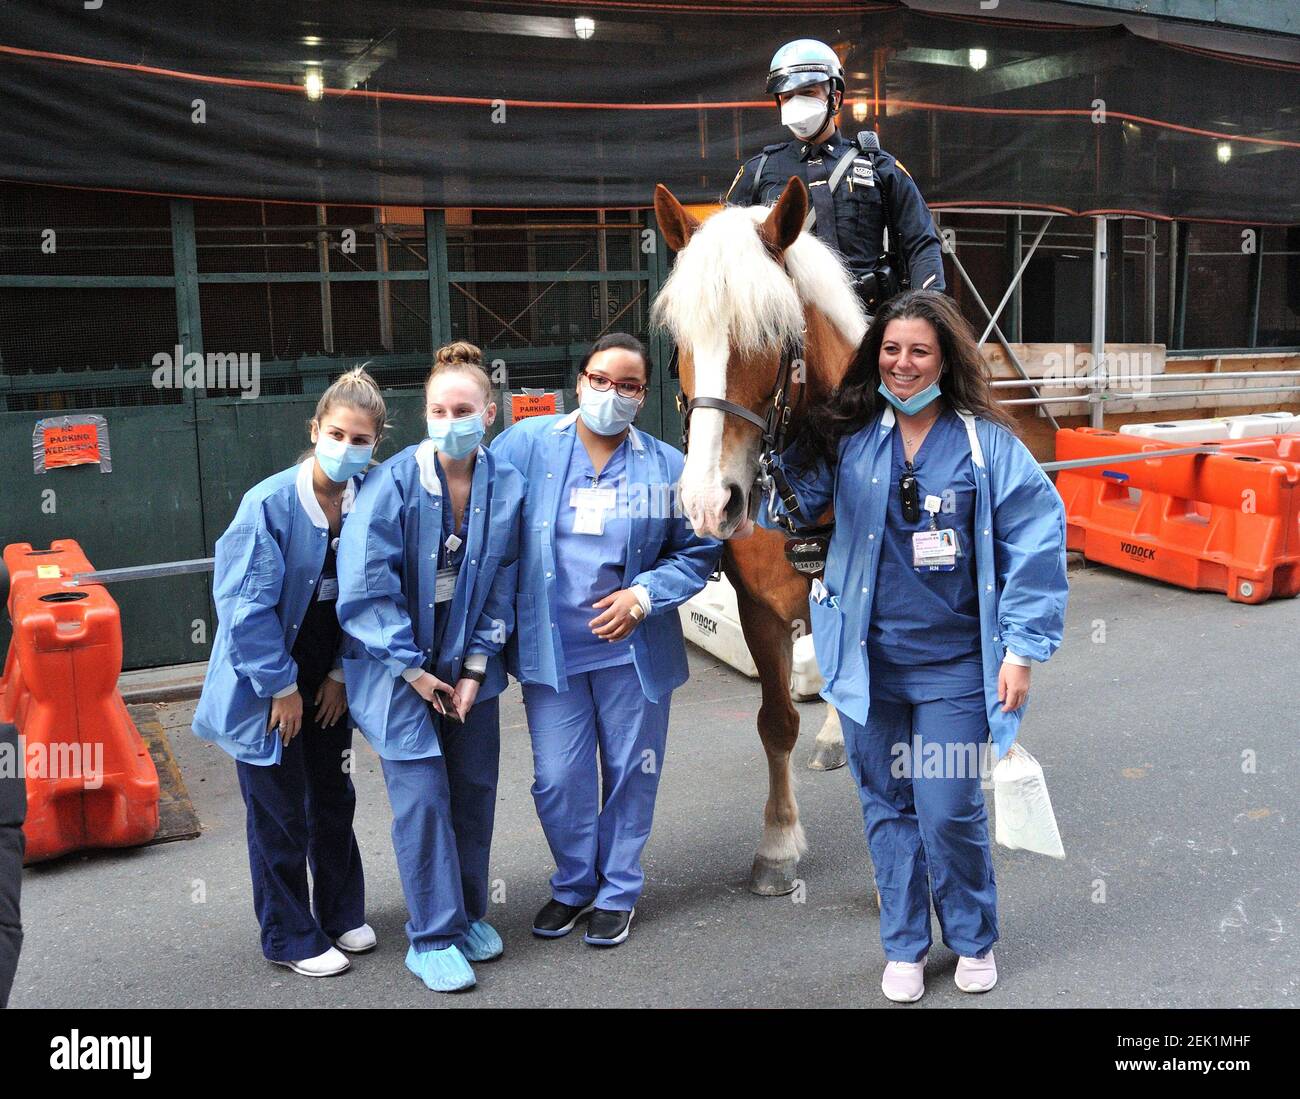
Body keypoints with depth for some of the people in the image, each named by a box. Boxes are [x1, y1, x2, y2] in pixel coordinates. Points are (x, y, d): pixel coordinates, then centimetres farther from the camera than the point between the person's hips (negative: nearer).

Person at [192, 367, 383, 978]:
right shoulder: (269, 504, -21)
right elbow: (246, 606, -20)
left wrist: (342, 673, -1)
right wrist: (282, 686, -16)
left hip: (328, 679, 5)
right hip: (267, 682, -5)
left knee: (334, 797, 16)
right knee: (281, 811, 6)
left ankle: (341, 914, 35)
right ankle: (291, 937, 23)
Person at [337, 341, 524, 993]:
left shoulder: (506, 487, -5)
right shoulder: (393, 483, -18)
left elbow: (501, 585, 1)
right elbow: (365, 587, -17)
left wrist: (476, 666, -4)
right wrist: (413, 670, -13)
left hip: (468, 665, 4)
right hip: (398, 664, -4)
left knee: (475, 787, 11)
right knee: (423, 794, -4)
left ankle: (469, 912, 31)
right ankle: (432, 938, 11)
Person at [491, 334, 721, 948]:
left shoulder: (666, 466, -1)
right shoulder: (526, 444, -3)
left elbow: (698, 551, 5)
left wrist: (643, 596, -10)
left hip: (633, 649, 1)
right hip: (550, 648, 0)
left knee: (631, 774, 12)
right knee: (557, 779, 6)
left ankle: (618, 892, 32)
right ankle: (573, 885, 32)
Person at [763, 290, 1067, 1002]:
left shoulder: (987, 443, -5)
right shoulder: (847, 436, 1)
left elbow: (1035, 542, -6)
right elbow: (789, 492, -6)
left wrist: (1021, 649, -8)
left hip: (953, 663, -2)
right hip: (868, 660, 2)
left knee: (951, 812, 2)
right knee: (887, 808, 14)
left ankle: (973, 941, 30)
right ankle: (904, 949, 33)